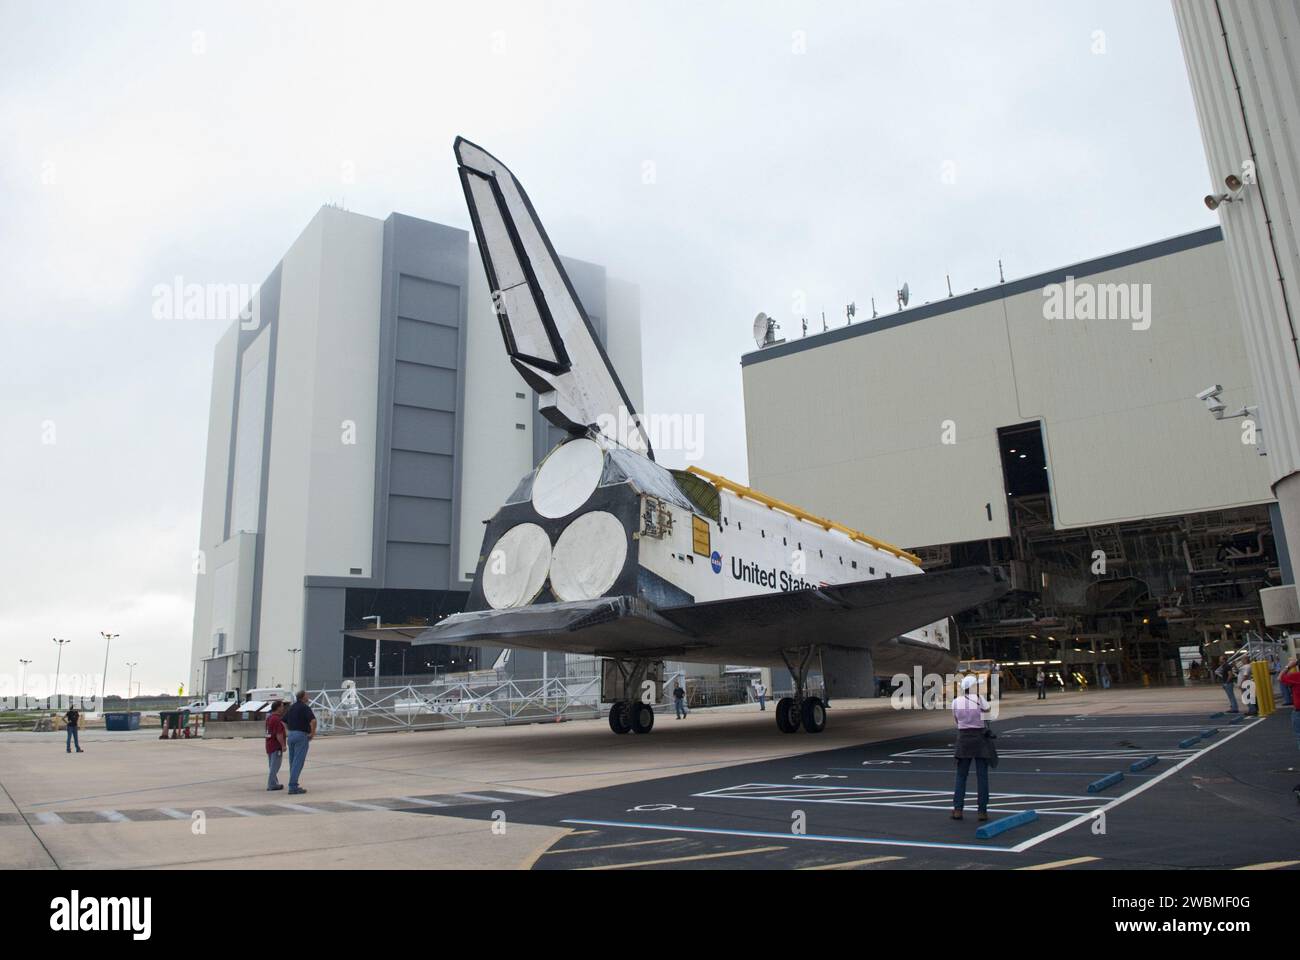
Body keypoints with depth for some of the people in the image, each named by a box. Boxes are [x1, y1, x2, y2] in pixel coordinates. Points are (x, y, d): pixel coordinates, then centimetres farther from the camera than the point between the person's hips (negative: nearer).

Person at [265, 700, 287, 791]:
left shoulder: (269, 718, 11)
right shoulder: (277, 719, -19)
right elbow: (279, 734, -22)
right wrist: (283, 746, -19)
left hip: (269, 745, 10)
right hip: (276, 746, -10)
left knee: (272, 766, 15)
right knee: (275, 766, -3)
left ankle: (274, 783, 22)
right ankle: (272, 785, 0)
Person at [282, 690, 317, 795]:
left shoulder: (291, 708, 14)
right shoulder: (305, 708, -11)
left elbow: (283, 722, 20)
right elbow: (313, 720, -25)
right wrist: (313, 732, -11)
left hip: (290, 735, 8)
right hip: (302, 736, -8)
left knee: (293, 762, 13)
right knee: (298, 762, -7)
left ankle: (293, 786, 16)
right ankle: (293, 787, -10)